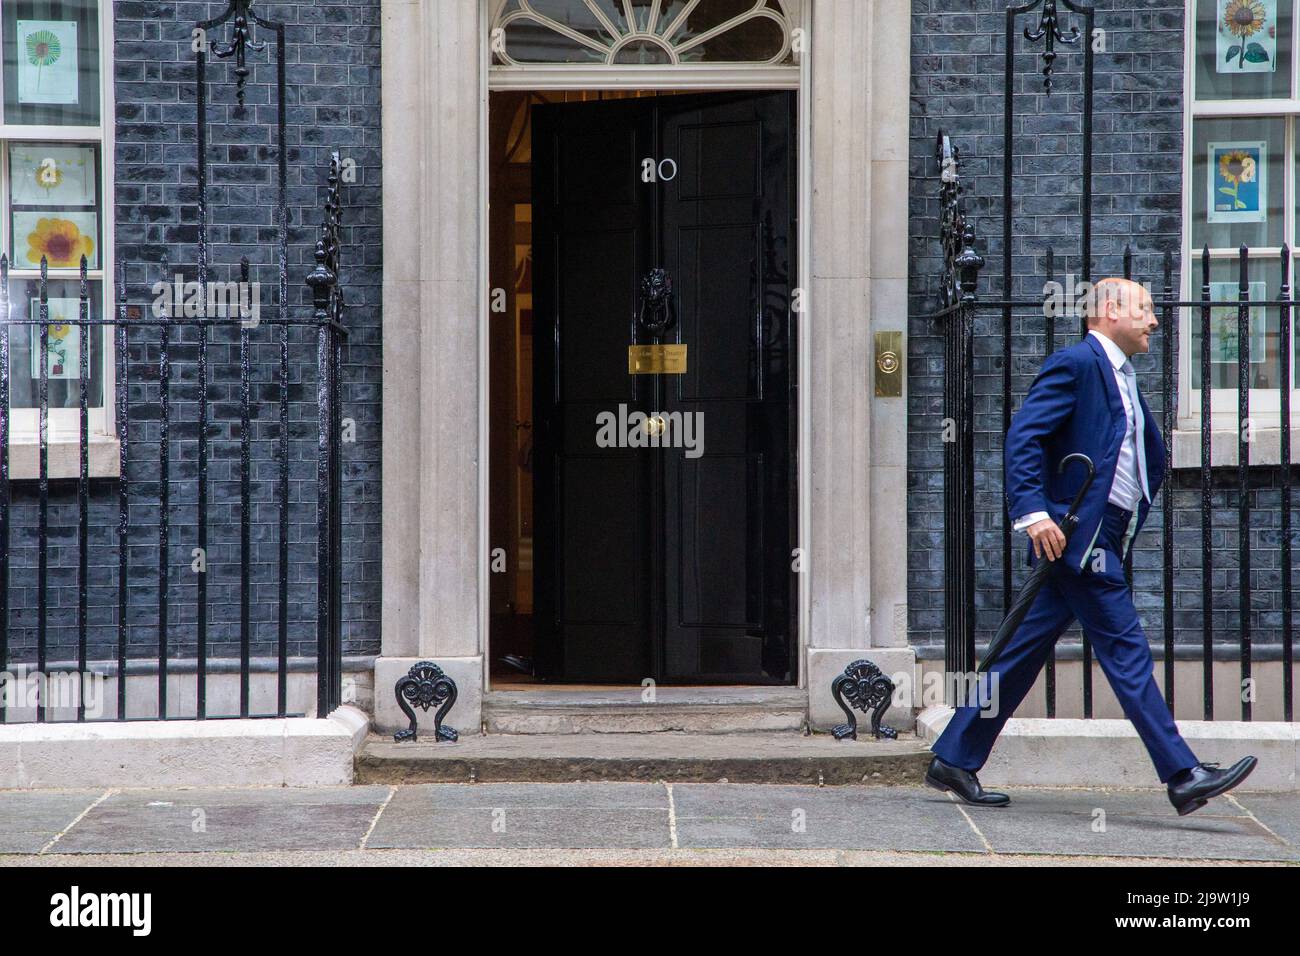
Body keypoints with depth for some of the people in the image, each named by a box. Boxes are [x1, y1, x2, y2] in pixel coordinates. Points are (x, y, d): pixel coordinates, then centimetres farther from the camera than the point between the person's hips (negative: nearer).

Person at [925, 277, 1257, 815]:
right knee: (1125, 650, -8)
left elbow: (1153, 461, 32)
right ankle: (1183, 776, -7)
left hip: (1102, 541, 10)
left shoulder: (1122, 378, 21)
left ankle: (953, 760, 16)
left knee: (1024, 653, 11)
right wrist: (1033, 511, -25)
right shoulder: (1076, 363, -8)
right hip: (1075, 535, -10)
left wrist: (1131, 519, 19)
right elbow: (1023, 434, -17)